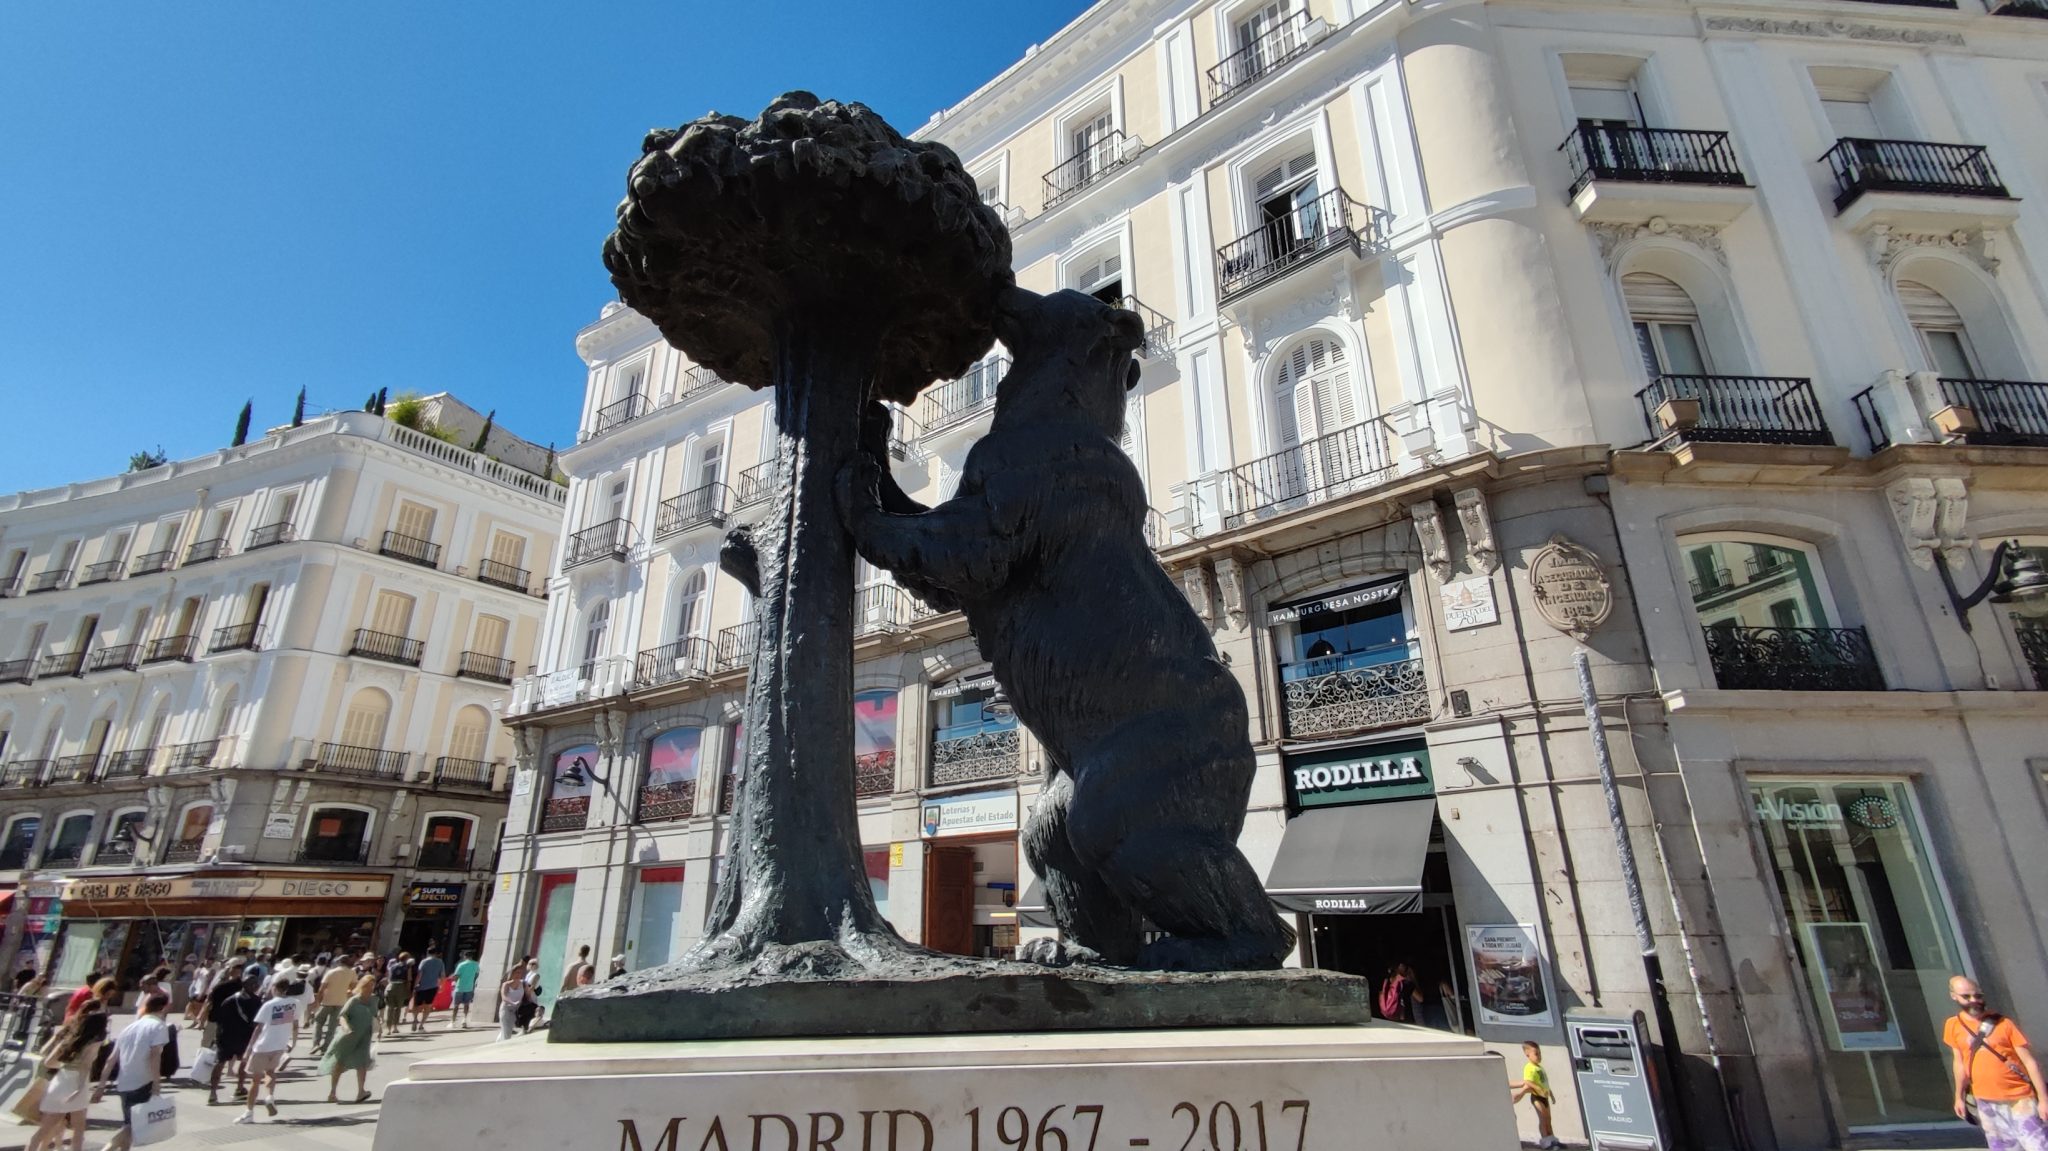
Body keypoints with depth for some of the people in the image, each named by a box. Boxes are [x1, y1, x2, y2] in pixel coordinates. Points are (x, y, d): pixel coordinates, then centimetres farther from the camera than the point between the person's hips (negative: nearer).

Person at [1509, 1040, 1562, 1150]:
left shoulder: (1539, 1067, 13)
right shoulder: (1529, 1068, -18)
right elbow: (1528, 1082, -27)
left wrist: (1550, 1092, 22)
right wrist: (1540, 1090, -34)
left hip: (1544, 1096, 10)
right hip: (1537, 1096, -10)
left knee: (1547, 1119, 15)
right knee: (1542, 1119, -6)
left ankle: (1552, 1139, 24)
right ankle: (1545, 1142, -1)